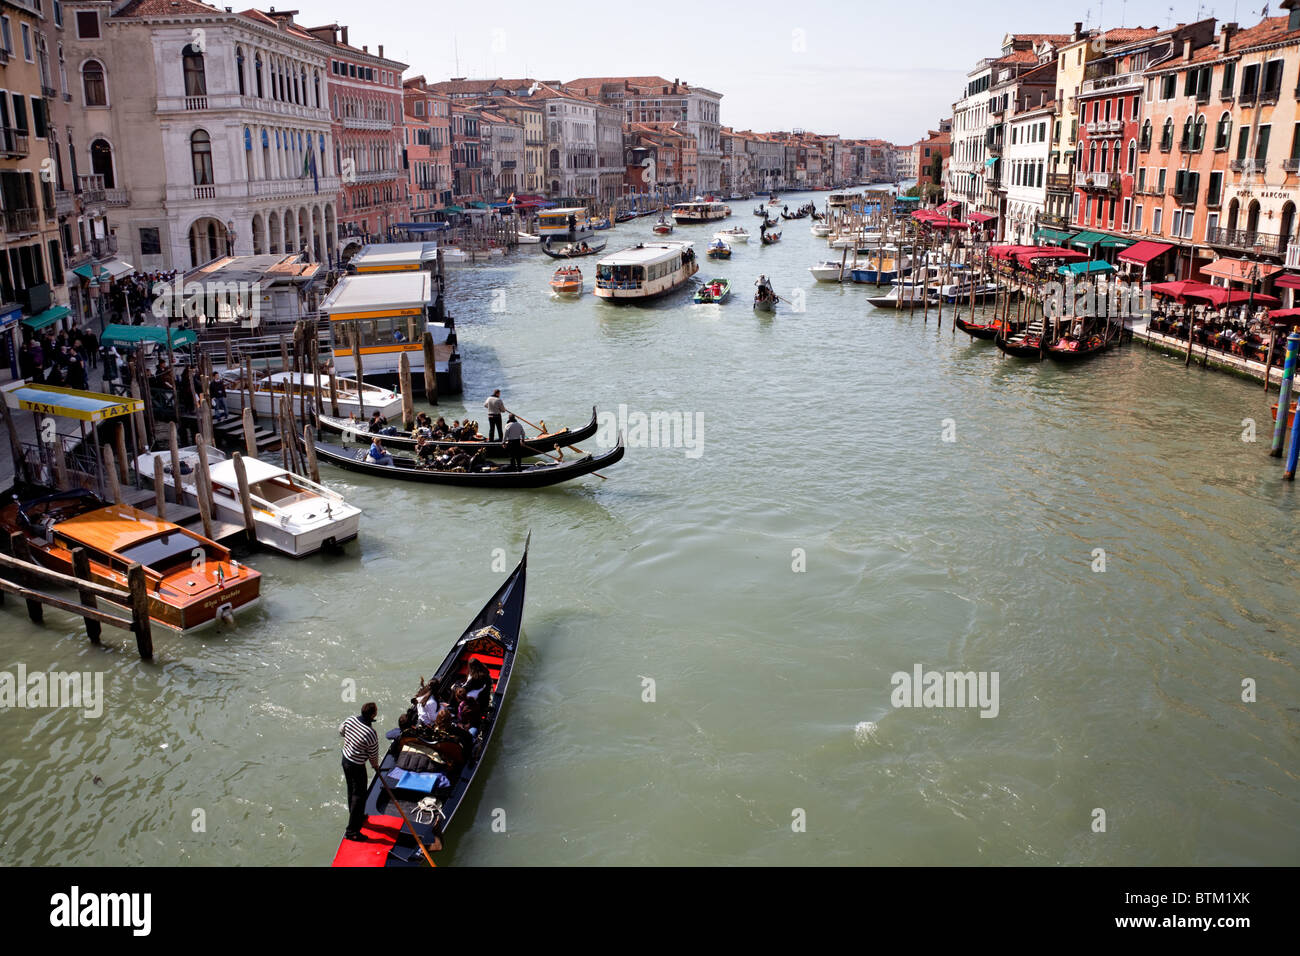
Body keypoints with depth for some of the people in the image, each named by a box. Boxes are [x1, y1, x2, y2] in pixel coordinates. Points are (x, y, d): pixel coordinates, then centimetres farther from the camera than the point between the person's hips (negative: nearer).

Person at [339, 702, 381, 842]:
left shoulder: (350, 720, -12)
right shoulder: (371, 734, -30)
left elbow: (341, 731, 11)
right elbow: (373, 755, -14)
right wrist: (376, 766, 6)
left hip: (345, 759, 8)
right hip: (357, 766, -8)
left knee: (351, 791, 25)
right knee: (359, 796, 4)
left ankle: (356, 816, 46)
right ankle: (351, 830, 9)